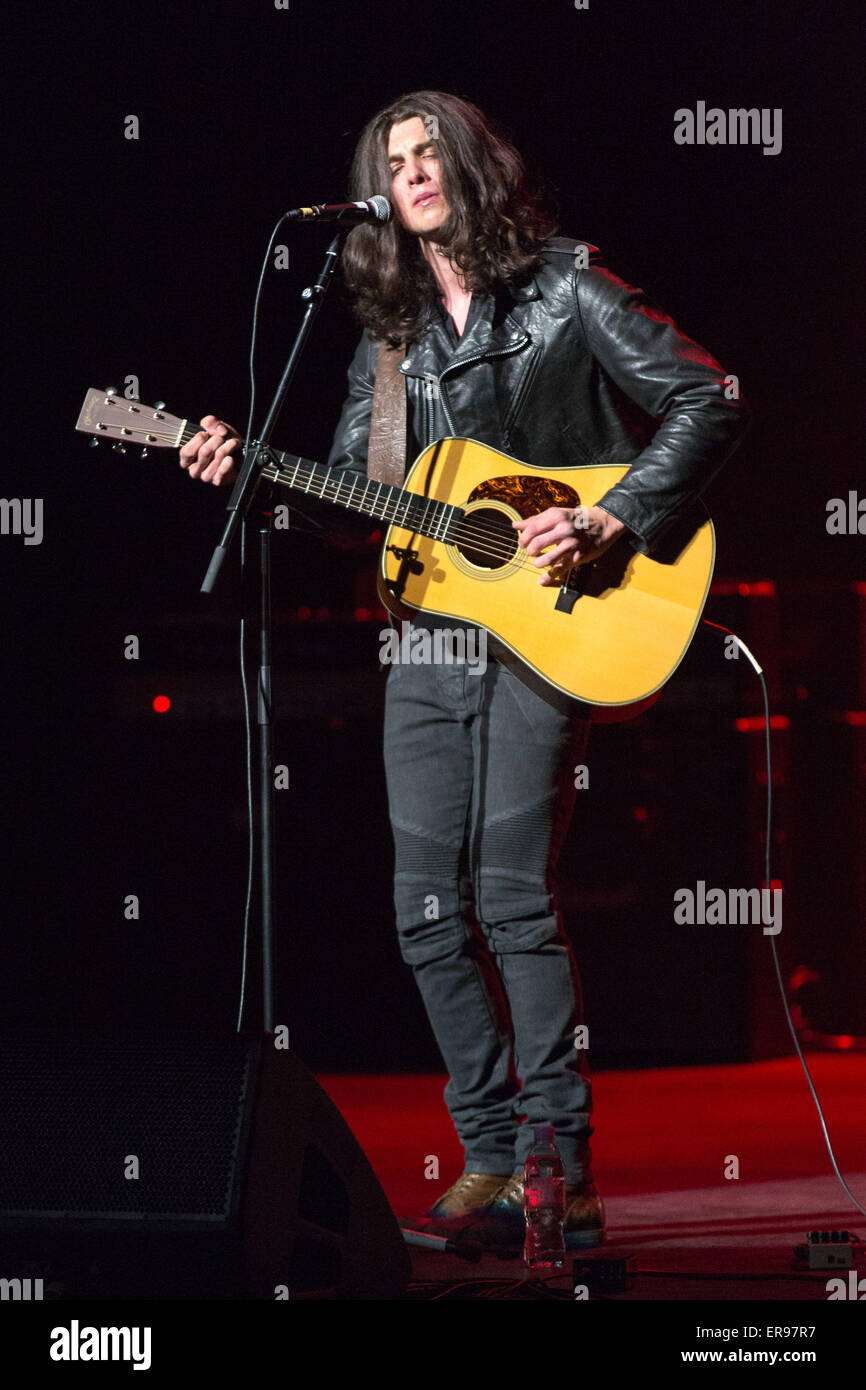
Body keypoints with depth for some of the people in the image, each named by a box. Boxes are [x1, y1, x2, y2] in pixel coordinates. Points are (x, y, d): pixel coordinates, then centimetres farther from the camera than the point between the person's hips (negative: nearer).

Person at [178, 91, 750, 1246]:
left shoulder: (564, 287, -2)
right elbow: (351, 486, 19)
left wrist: (604, 524, -16)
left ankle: (560, 1171, -8)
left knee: (513, 896, -13)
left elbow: (710, 404, -8)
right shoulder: (393, 333, 15)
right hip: (429, 640, 6)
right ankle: (490, 1159, 14)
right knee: (429, 909, 4)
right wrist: (247, 471, 2)